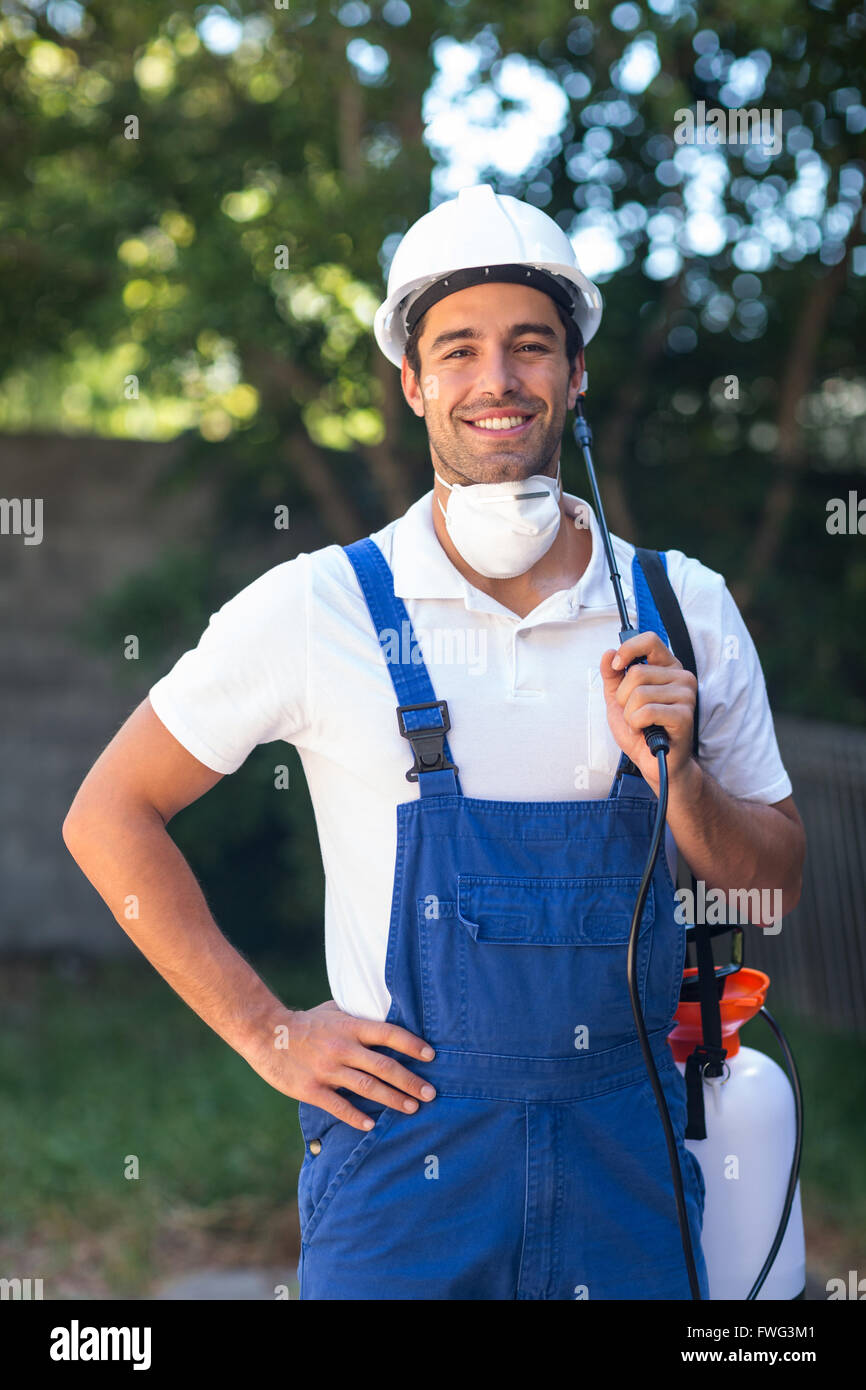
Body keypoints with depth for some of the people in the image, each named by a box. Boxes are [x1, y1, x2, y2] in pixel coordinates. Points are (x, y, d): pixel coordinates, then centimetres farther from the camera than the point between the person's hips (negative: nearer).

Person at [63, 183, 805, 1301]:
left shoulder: (682, 608, 2)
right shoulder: (315, 610, -6)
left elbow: (771, 883, 8)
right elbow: (109, 817, 1)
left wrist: (676, 775, -12)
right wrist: (267, 1033, -3)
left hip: (627, 1153, 3)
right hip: (406, 1146, -2)